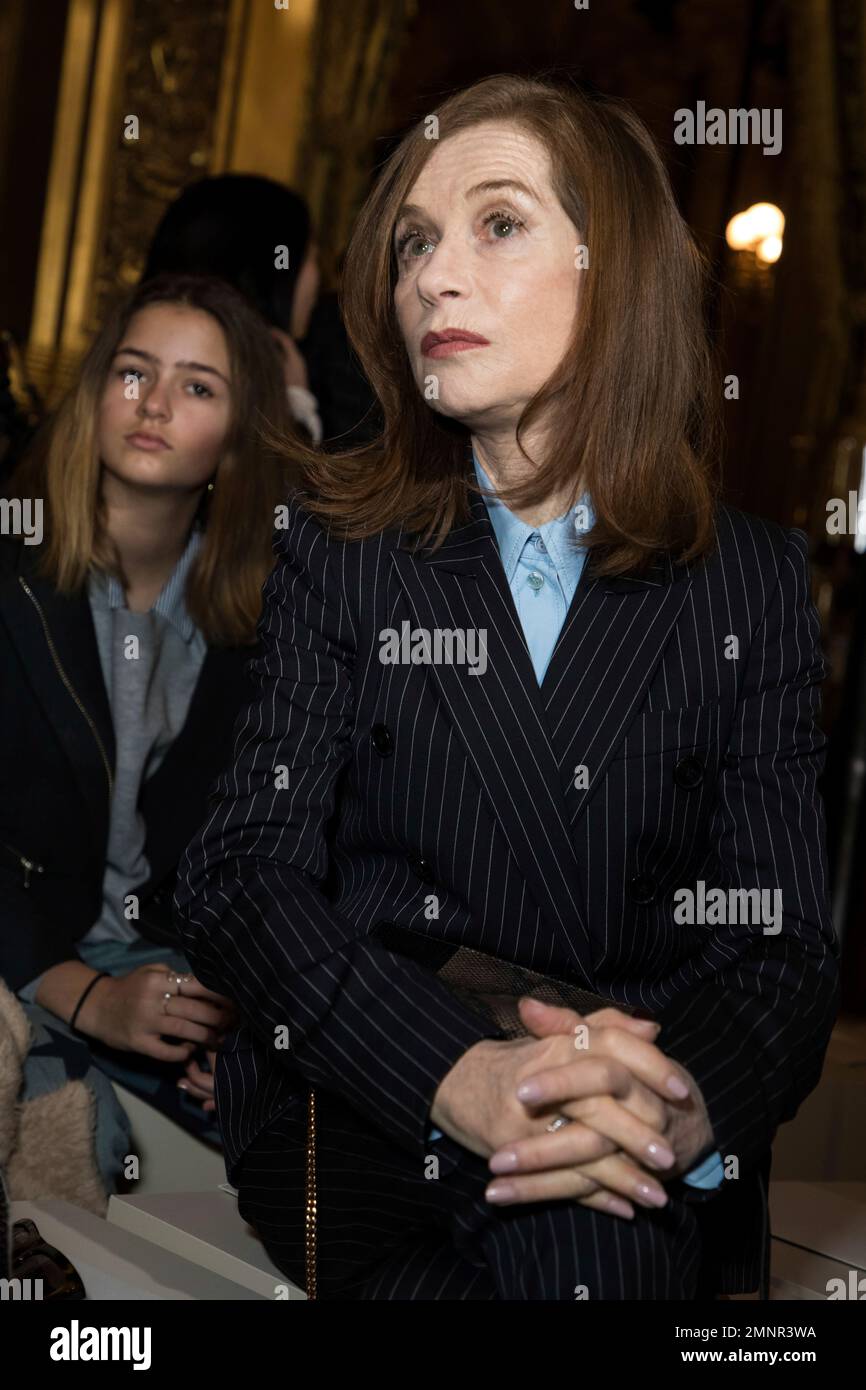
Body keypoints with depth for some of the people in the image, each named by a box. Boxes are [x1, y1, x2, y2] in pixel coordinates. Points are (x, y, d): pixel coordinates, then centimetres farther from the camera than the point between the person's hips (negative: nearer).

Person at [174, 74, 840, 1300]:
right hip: (362, 1101, 0)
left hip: (652, 1158, 0)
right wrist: (460, 1076, -23)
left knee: (590, 1244, -33)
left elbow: (784, 934, 0)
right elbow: (239, 879, -4)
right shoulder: (340, 548, 7)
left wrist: (688, 1099, -26)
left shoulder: (754, 578, 7)